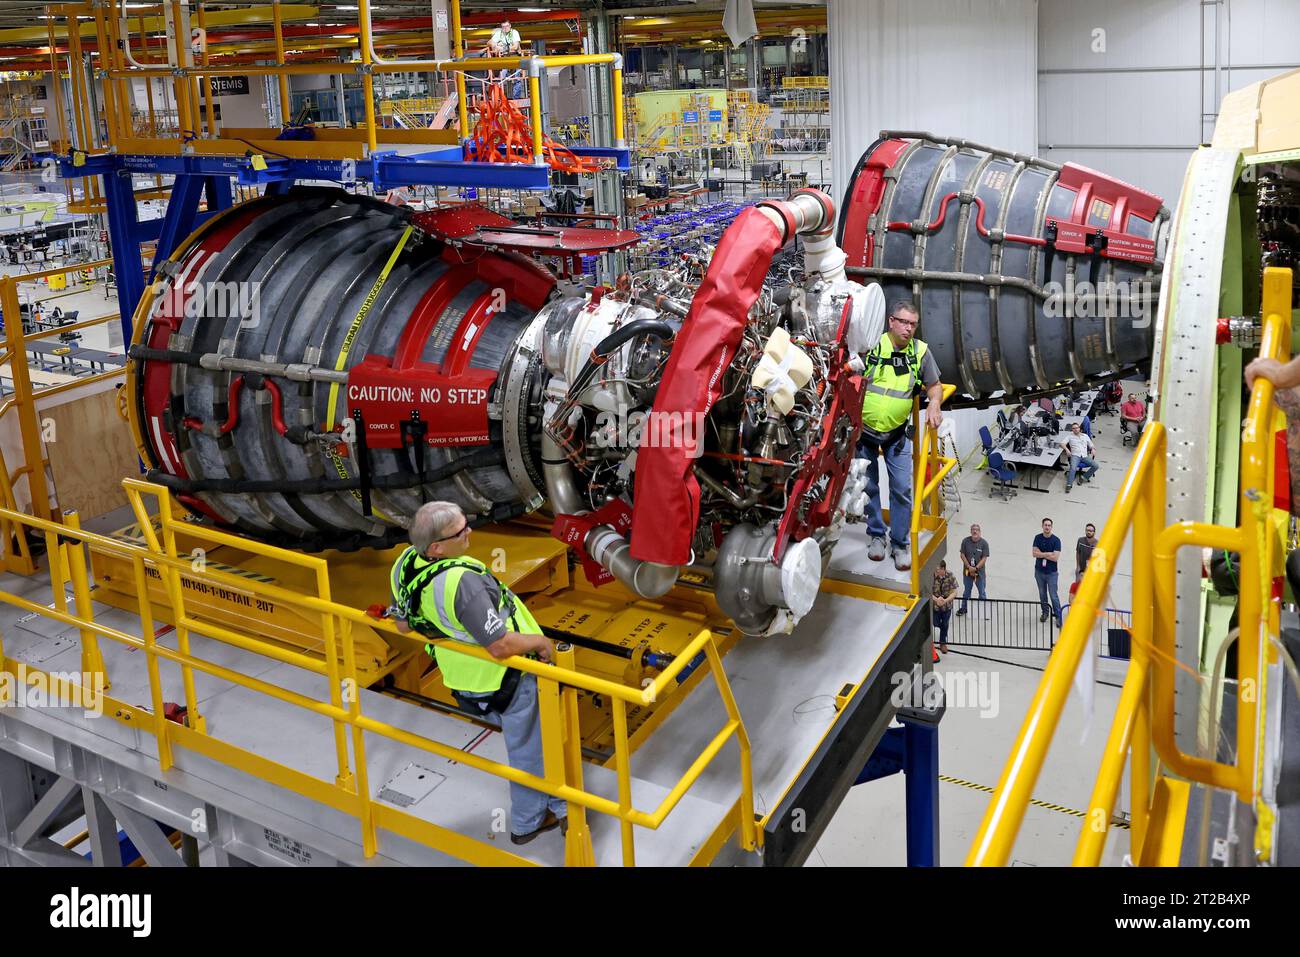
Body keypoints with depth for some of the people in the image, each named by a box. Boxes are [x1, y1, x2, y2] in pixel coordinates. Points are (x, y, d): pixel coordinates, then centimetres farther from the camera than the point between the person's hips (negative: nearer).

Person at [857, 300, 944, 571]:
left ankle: (901, 543, 11)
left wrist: (934, 405, -14)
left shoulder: (920, 351, -5)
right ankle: (875, 535, 27)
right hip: (864, 429, -1)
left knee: (902, 489, -1)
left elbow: (934, 385, 6)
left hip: (897, 433, 1)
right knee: (869, 486, 10)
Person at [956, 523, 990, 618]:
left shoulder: (984, 543, -11)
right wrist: (969, 567, -12)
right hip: (967, 570, 2)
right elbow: (962, 555, -4)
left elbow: (984, 558, -11)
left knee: (982, 592, 5)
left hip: (979, 571, -2)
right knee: (966, 591, 17)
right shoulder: (965, 541, -7)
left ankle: (984, 609, 18)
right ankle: (963, 608, 32)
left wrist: (976, 568, -18)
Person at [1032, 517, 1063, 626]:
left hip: (1051, 572, -3)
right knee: (1042, 594, 14)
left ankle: (1058, 616, 4)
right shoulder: (1038, 538, 0)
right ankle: (1045, 612, 29)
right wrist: (1048, 554, -16)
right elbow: (1035, 553, -9)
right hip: (1039, 571, 3)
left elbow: (1055, 558, -17)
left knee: (1053, 595, -4)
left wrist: (1042, 554, -12)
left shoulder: (1056, 540, -10)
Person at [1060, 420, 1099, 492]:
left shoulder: (1085, 436, 22)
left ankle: (1084, 477, -11)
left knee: (1096, 466, -19)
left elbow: (1092, 445, 24)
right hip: (1075, 455, -3)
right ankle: (1069, 484, -37)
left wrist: (1093, 449, 1)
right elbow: (1062, 443, 3)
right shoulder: (1070, 436, 14)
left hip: (1085, 456, 3)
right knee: (1073, 467, -33)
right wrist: (1066, 449, -16)